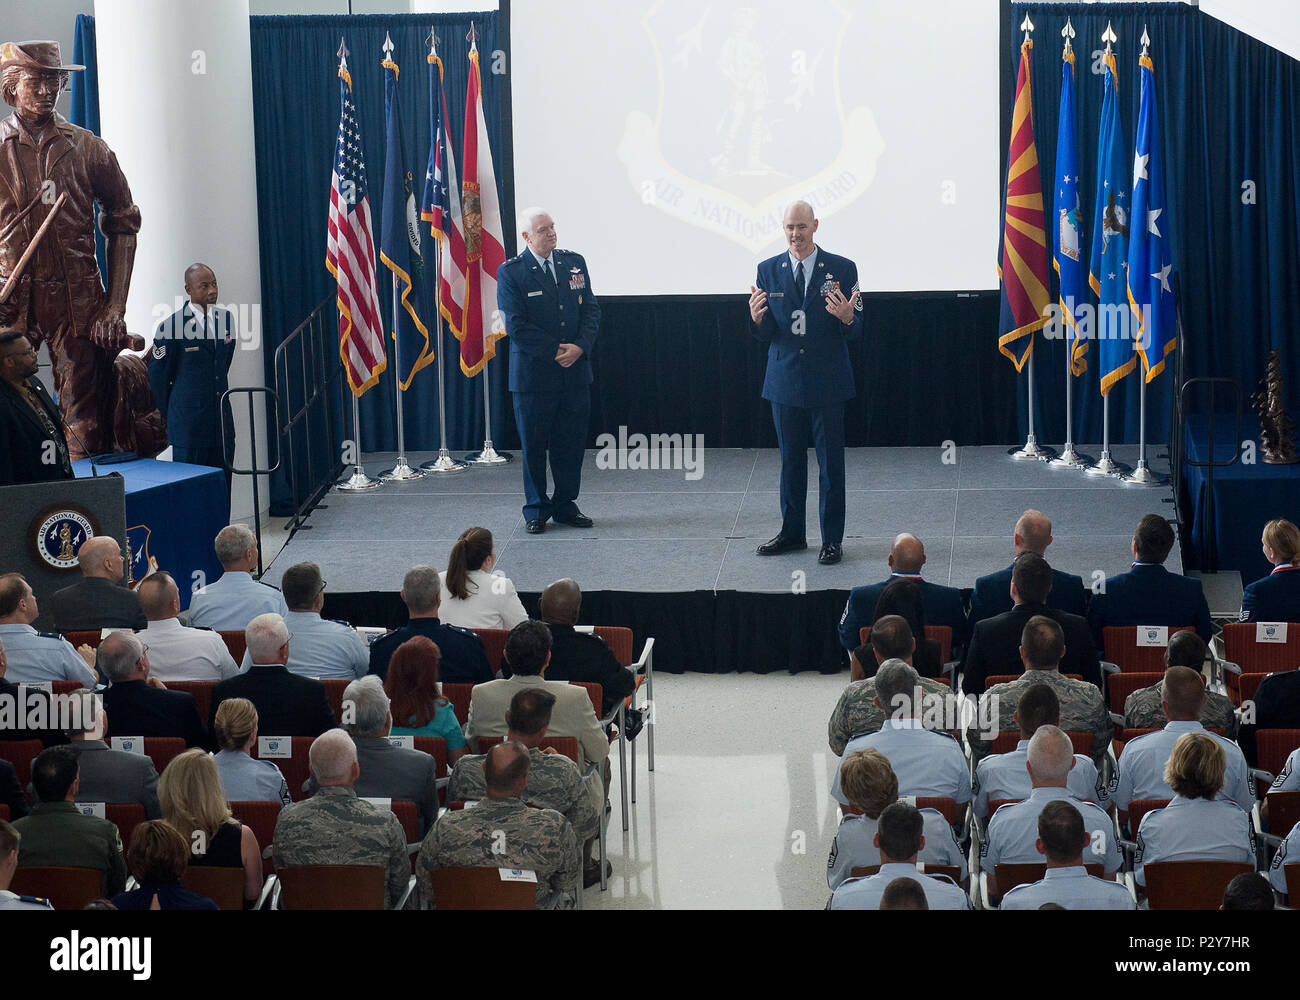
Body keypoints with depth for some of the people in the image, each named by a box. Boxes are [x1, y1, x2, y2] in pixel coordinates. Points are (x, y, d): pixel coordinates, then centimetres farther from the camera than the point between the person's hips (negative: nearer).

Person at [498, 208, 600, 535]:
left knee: (571, 444, 8)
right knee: (534, 446, 5)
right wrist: (556, 351, -14)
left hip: (575, 372, 4)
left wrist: (580, 347, -10)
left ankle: (565, 506, 20)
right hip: (534, 373, -4)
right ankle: (536, 510, 16)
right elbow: (516, 326, -11)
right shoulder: (511, 272, -6)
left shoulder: (574, 263, 8)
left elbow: (591, 311, 7)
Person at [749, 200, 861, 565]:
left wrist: (846, 318, -25)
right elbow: (766, 334, 4)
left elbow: (856, 330, -2)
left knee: (831, 462, 1)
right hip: (785, 381, 3)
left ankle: (833, 539, 9)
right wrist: (757, 318, -18)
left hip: (827, 381, -2)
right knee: (790, 460, 12)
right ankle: (792, 532, 24)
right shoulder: (768, 271, 4)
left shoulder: (842, 269, -3)